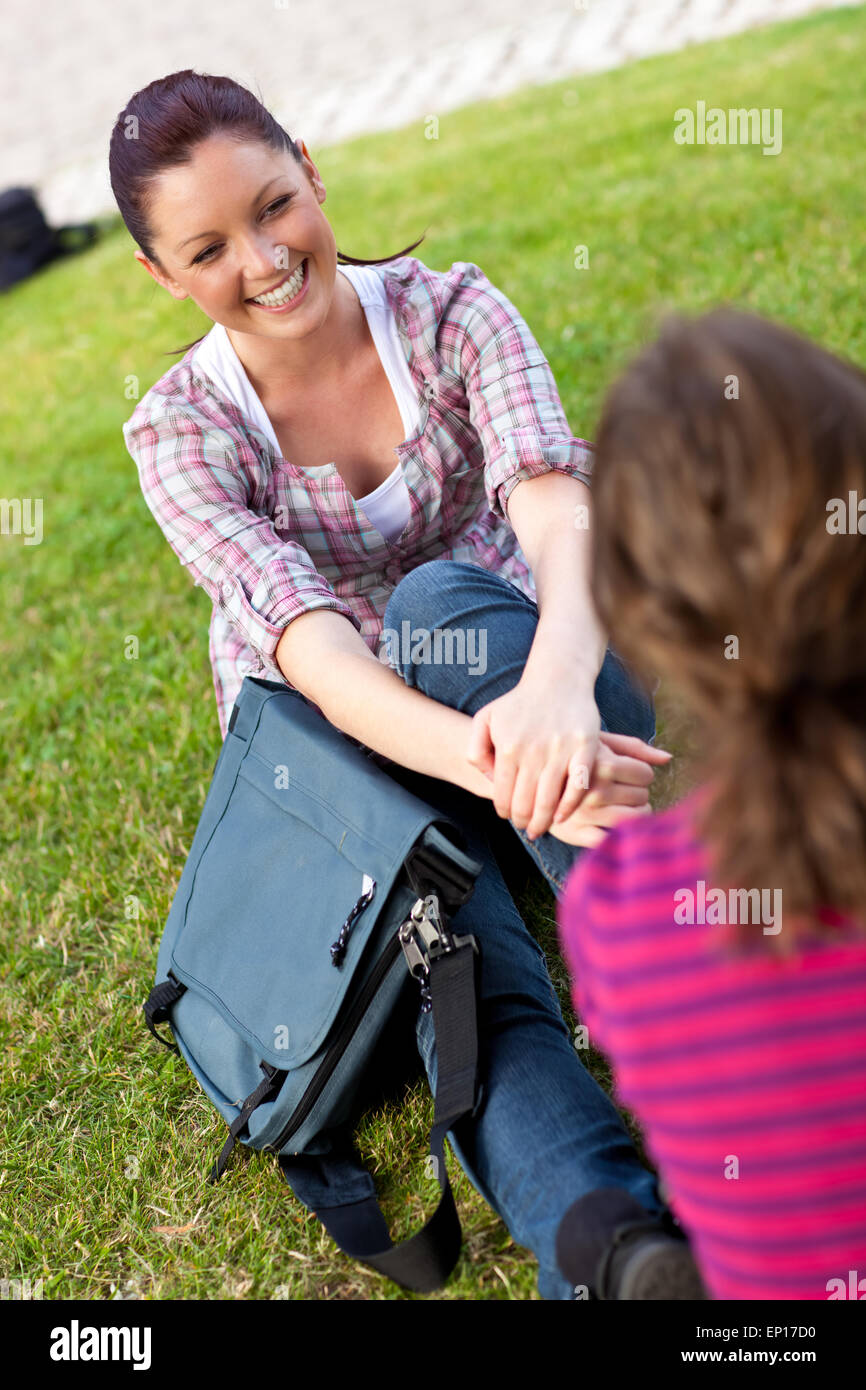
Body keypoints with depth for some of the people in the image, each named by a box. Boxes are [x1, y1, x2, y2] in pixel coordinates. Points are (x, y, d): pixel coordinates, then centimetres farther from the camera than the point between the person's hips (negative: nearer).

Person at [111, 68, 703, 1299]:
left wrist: (557, 680, -52)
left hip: (501, 666, 0)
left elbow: (553, 493, -29)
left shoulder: (449, 312, -9)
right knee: (477, 1001, -30)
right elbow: (304, 638, -28)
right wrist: (485, 762, -48)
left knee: (438, 600, -36)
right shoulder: (181, 431, -11)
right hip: (340, 734, 0)